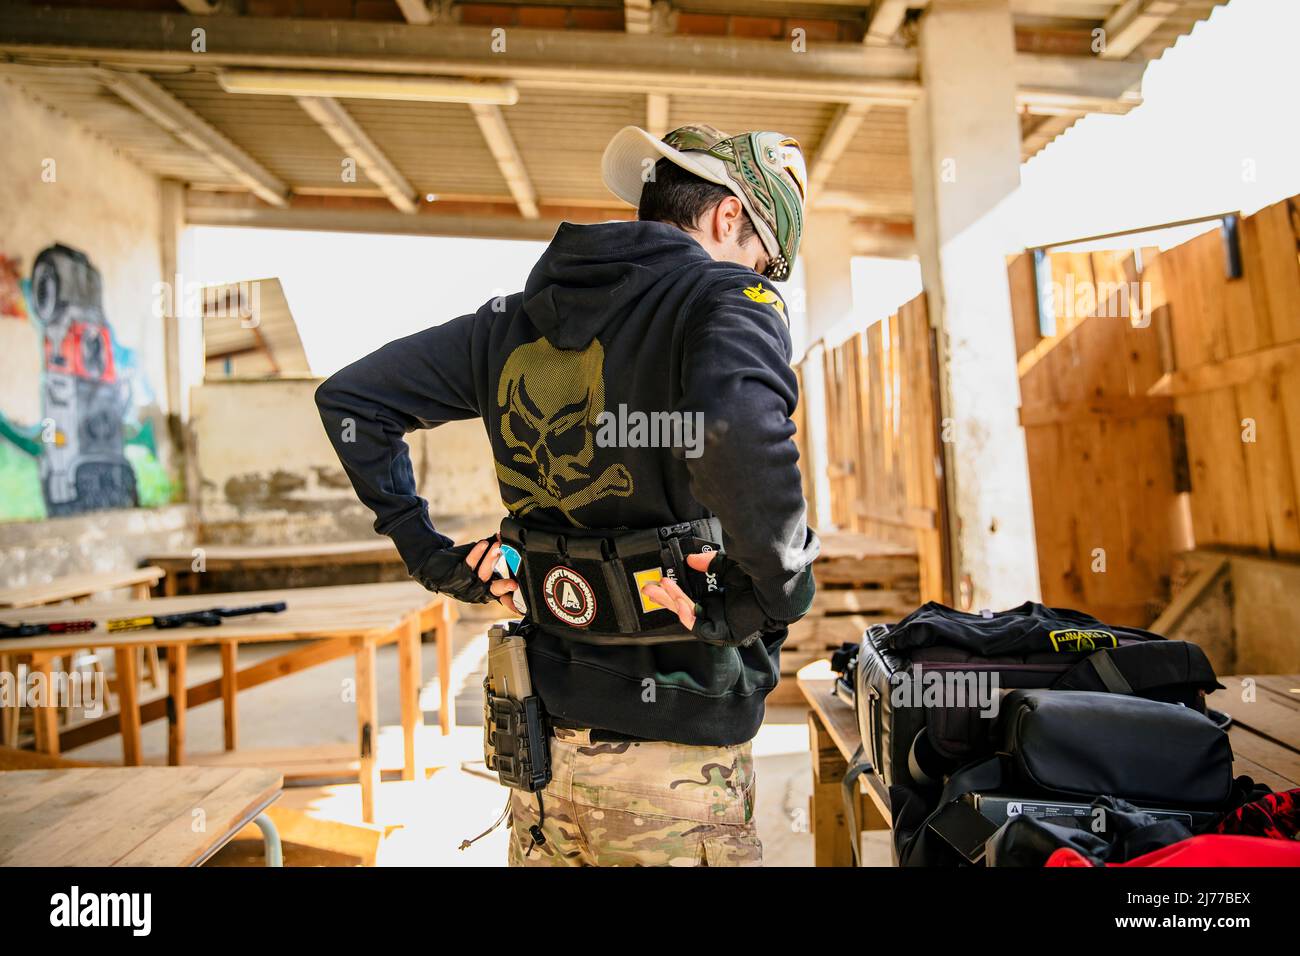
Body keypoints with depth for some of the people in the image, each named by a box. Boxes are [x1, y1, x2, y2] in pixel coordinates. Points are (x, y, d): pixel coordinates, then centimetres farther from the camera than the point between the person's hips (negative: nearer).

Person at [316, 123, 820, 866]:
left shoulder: (520, 318, 6)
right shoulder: (727, 302, -12)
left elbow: (349, 398, 12)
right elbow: (733, 427, -36)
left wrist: (432, 556, 11)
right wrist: (778, 590, -19)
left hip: (546, 736, 6)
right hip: (673, 754, -5)